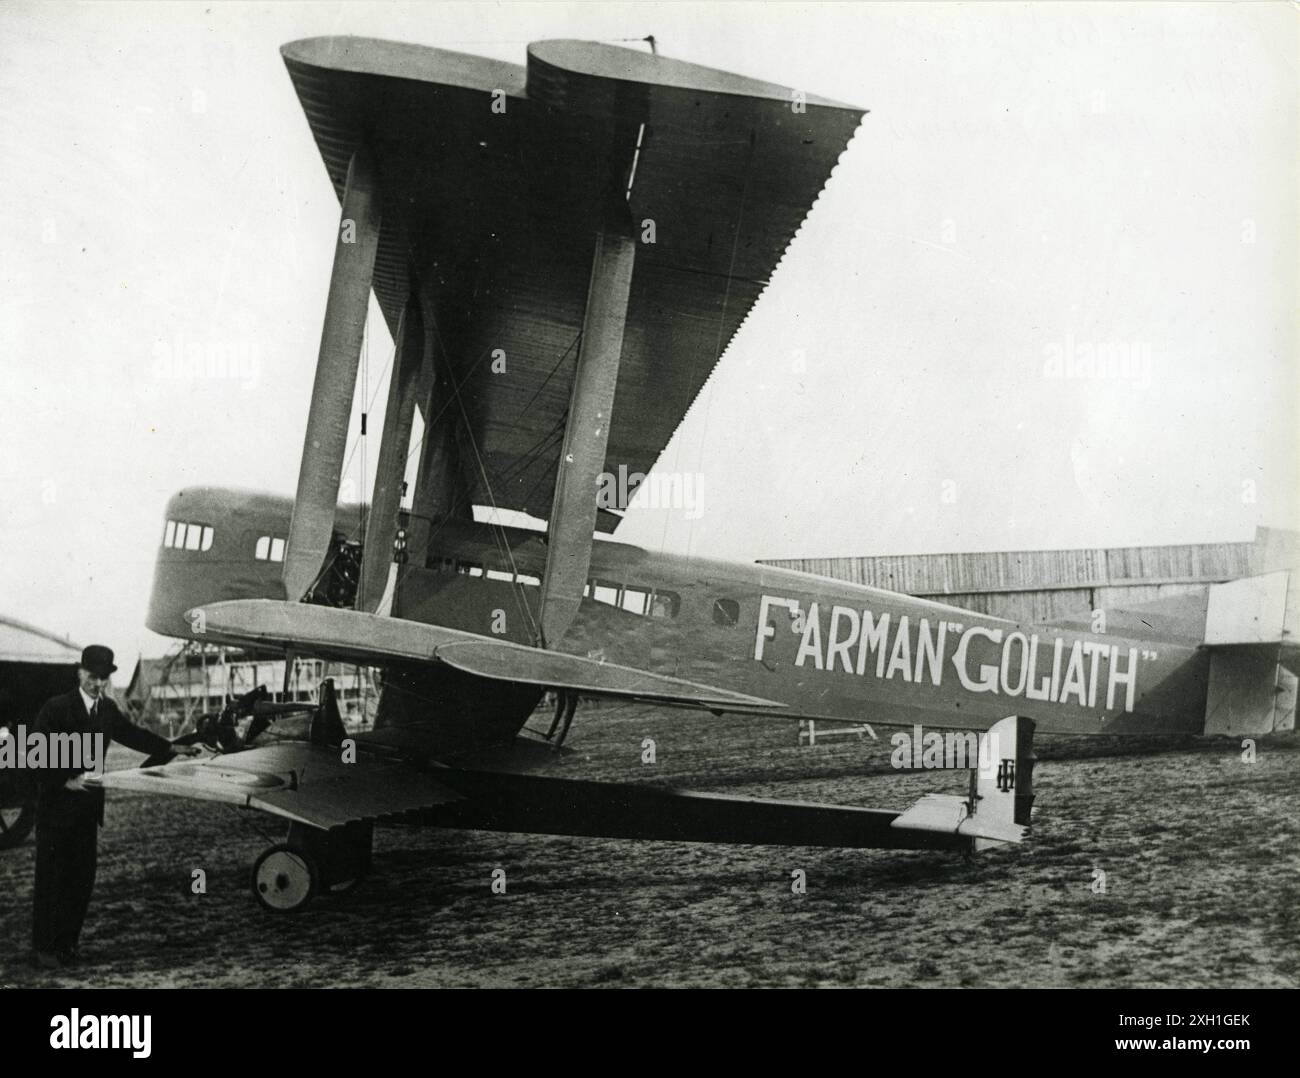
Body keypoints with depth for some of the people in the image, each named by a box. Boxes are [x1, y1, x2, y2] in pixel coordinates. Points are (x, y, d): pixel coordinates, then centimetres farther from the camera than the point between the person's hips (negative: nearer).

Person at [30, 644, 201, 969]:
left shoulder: (107, 708, 8)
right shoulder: (56, 708, -12)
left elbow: (132, 734, 19)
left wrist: (174, 748, 17)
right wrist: (66, 781, -20)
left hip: (87, 806, 6)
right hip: (56, 805, -6)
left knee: (81, 878, 8)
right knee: (50, 877, 0)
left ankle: (67, 942, 19)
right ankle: (44, 947, 9)